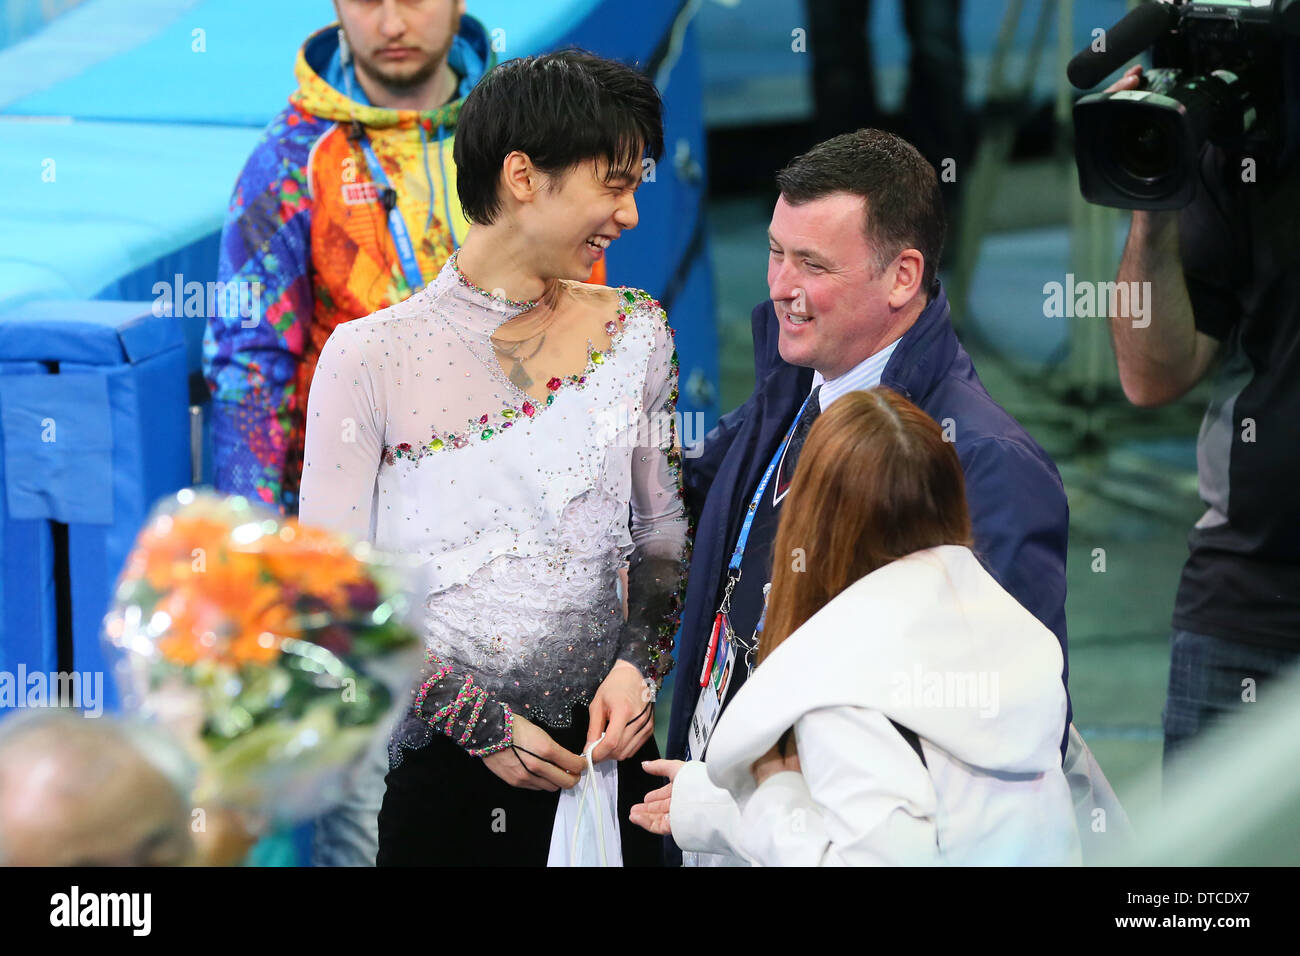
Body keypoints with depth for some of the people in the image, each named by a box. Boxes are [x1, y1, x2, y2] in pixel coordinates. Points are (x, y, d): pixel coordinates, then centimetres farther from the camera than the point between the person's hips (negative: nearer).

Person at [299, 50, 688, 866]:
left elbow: (665, 543, 11)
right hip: (432, 763, -3)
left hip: (599, 759, 3)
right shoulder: (371, 358, -8)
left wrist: (640, 667, -7)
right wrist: (477, 722, -13)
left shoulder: (635, 335, 5)